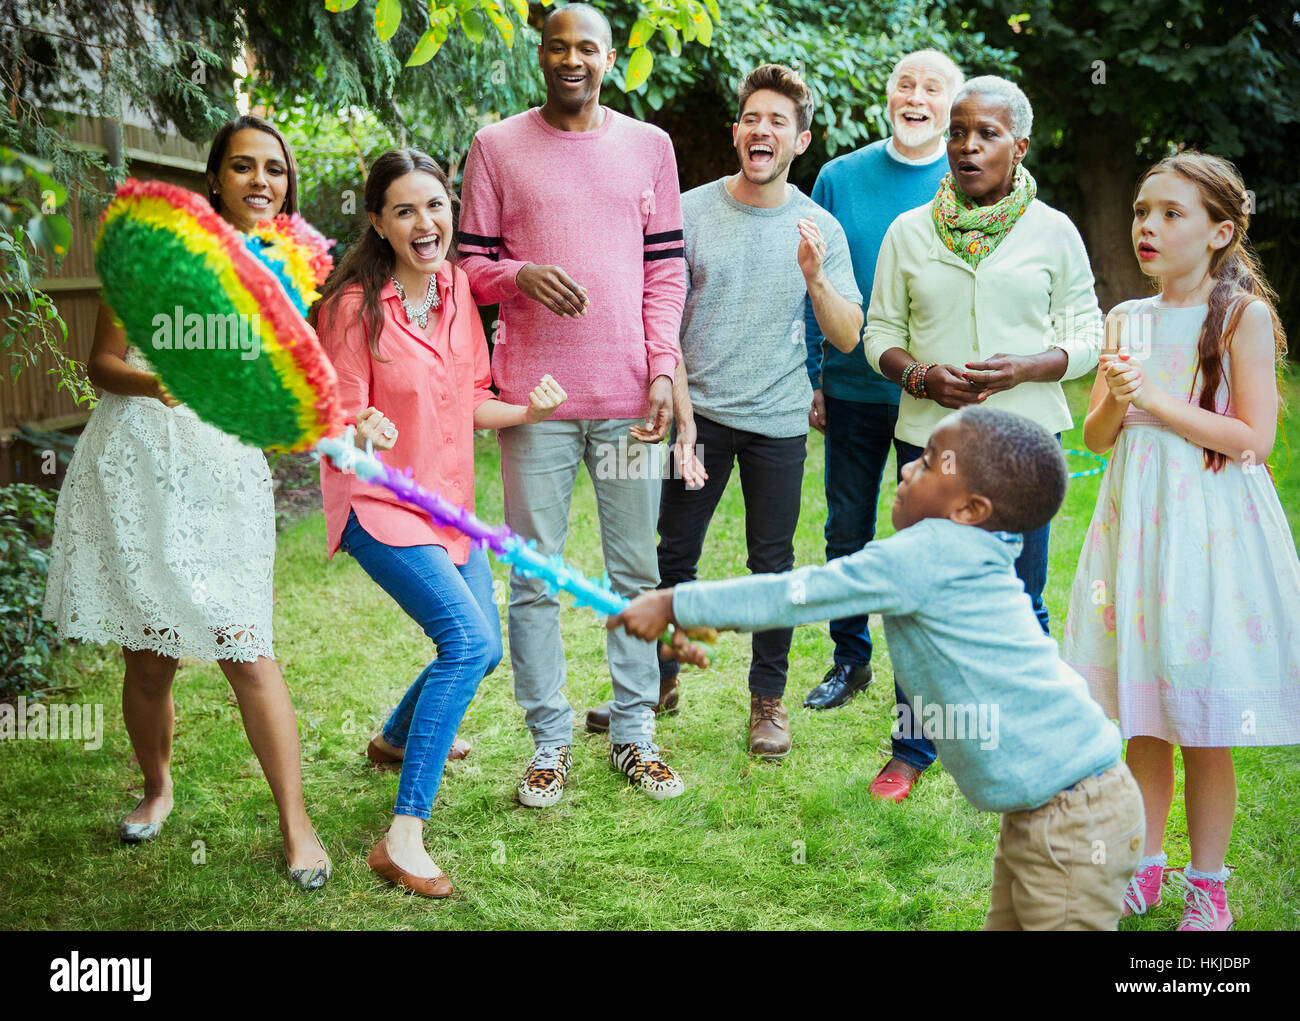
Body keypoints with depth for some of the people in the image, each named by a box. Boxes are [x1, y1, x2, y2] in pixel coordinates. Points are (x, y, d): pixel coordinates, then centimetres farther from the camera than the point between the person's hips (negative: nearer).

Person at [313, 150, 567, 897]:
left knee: (481, 652, 18)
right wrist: (360, 432, -37)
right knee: (469, 638, -25)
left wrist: (528, 410, -10)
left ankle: (396, 739, 49)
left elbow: (472, 401, 9)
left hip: (448, 501, 7)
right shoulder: (356, 304, -17)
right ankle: (403, 836, -23)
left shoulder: (458, 288, 2)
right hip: (378, 504, -7)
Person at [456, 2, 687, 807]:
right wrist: (522, 275, -16)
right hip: (536, 396, -1)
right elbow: (472, 264, 5)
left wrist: (663, 370, -1)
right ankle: (551, 741, 13)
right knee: (536, 577, 2)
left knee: (637, 571, 7)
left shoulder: (649, 146, 10)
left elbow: (667, 269, 9)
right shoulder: (498, 148, 5)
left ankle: (635, 733, 18)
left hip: (629, 396, 2)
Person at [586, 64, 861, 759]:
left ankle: (768, 699, 17)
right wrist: (683, 413, -6)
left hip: (779, 420, 0)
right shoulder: (689, 212, -1)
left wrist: (816, 278, -19)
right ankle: (657, 680, 24)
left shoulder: (819, 228, 1)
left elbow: (848, 339, -1)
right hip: (700, 410, 0)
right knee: (674, 552, 7)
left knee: (772, 561, 6)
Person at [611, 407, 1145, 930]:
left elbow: (799, 593, -13)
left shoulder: (935, 551, -19)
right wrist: (706, 627, 15)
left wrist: (674, 605, -5)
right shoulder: (960, 560, 11)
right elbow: (812, 595, 16)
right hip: (1033, 813, 10)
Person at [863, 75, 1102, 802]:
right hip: (929, 435, 1)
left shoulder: (1052, 232, 3)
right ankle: (913, 749, 20)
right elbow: (880, 332, 9)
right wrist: (918, 374, -12)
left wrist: (1023, 368, -14)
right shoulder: (909, 232, 6)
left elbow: (1087, 337, 4)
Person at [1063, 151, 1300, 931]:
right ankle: (1147, 866, 25)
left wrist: (1155, 402, -14)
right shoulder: (1128, 320, 10)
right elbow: (1095, 437, 11)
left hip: (1210, 524, -5)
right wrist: (1117, 398, -9)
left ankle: (1208, 884, 15)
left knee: (1207, 729, 1)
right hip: (1136, 520, 5)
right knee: (1144, 719, 11)